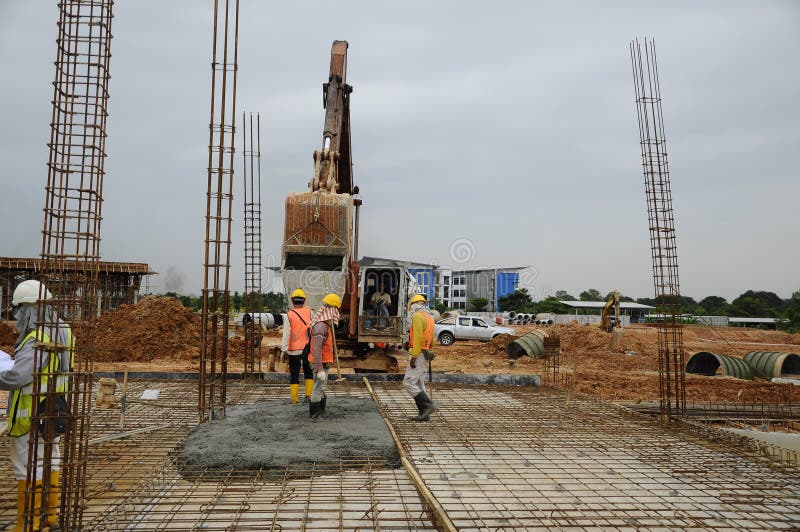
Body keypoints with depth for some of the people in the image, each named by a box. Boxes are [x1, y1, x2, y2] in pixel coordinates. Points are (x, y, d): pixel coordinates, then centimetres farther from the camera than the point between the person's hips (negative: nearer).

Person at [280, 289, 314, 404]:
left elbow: (286, 333, -10)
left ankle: (294, 399, 7)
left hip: (294, 350, -1)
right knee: (308, 372, 16)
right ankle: (308, 395, 10)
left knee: (294, 374, 6)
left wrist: (284, 349, -9)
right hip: (307, 348, 1)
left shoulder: (289, 314, -5)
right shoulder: (309, 312, 0)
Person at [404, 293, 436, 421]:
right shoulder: (429, 318, 19)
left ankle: (427, 405, -14)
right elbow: (431, 340, 23)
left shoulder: (418, 316, -11)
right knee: (419, 384, 11)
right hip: (425, 355, 10)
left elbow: (418, 338, -21)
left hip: (418, 354, -10)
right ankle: (424, 413, 10)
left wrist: (414, 356, -21)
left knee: (408, 383, -9)